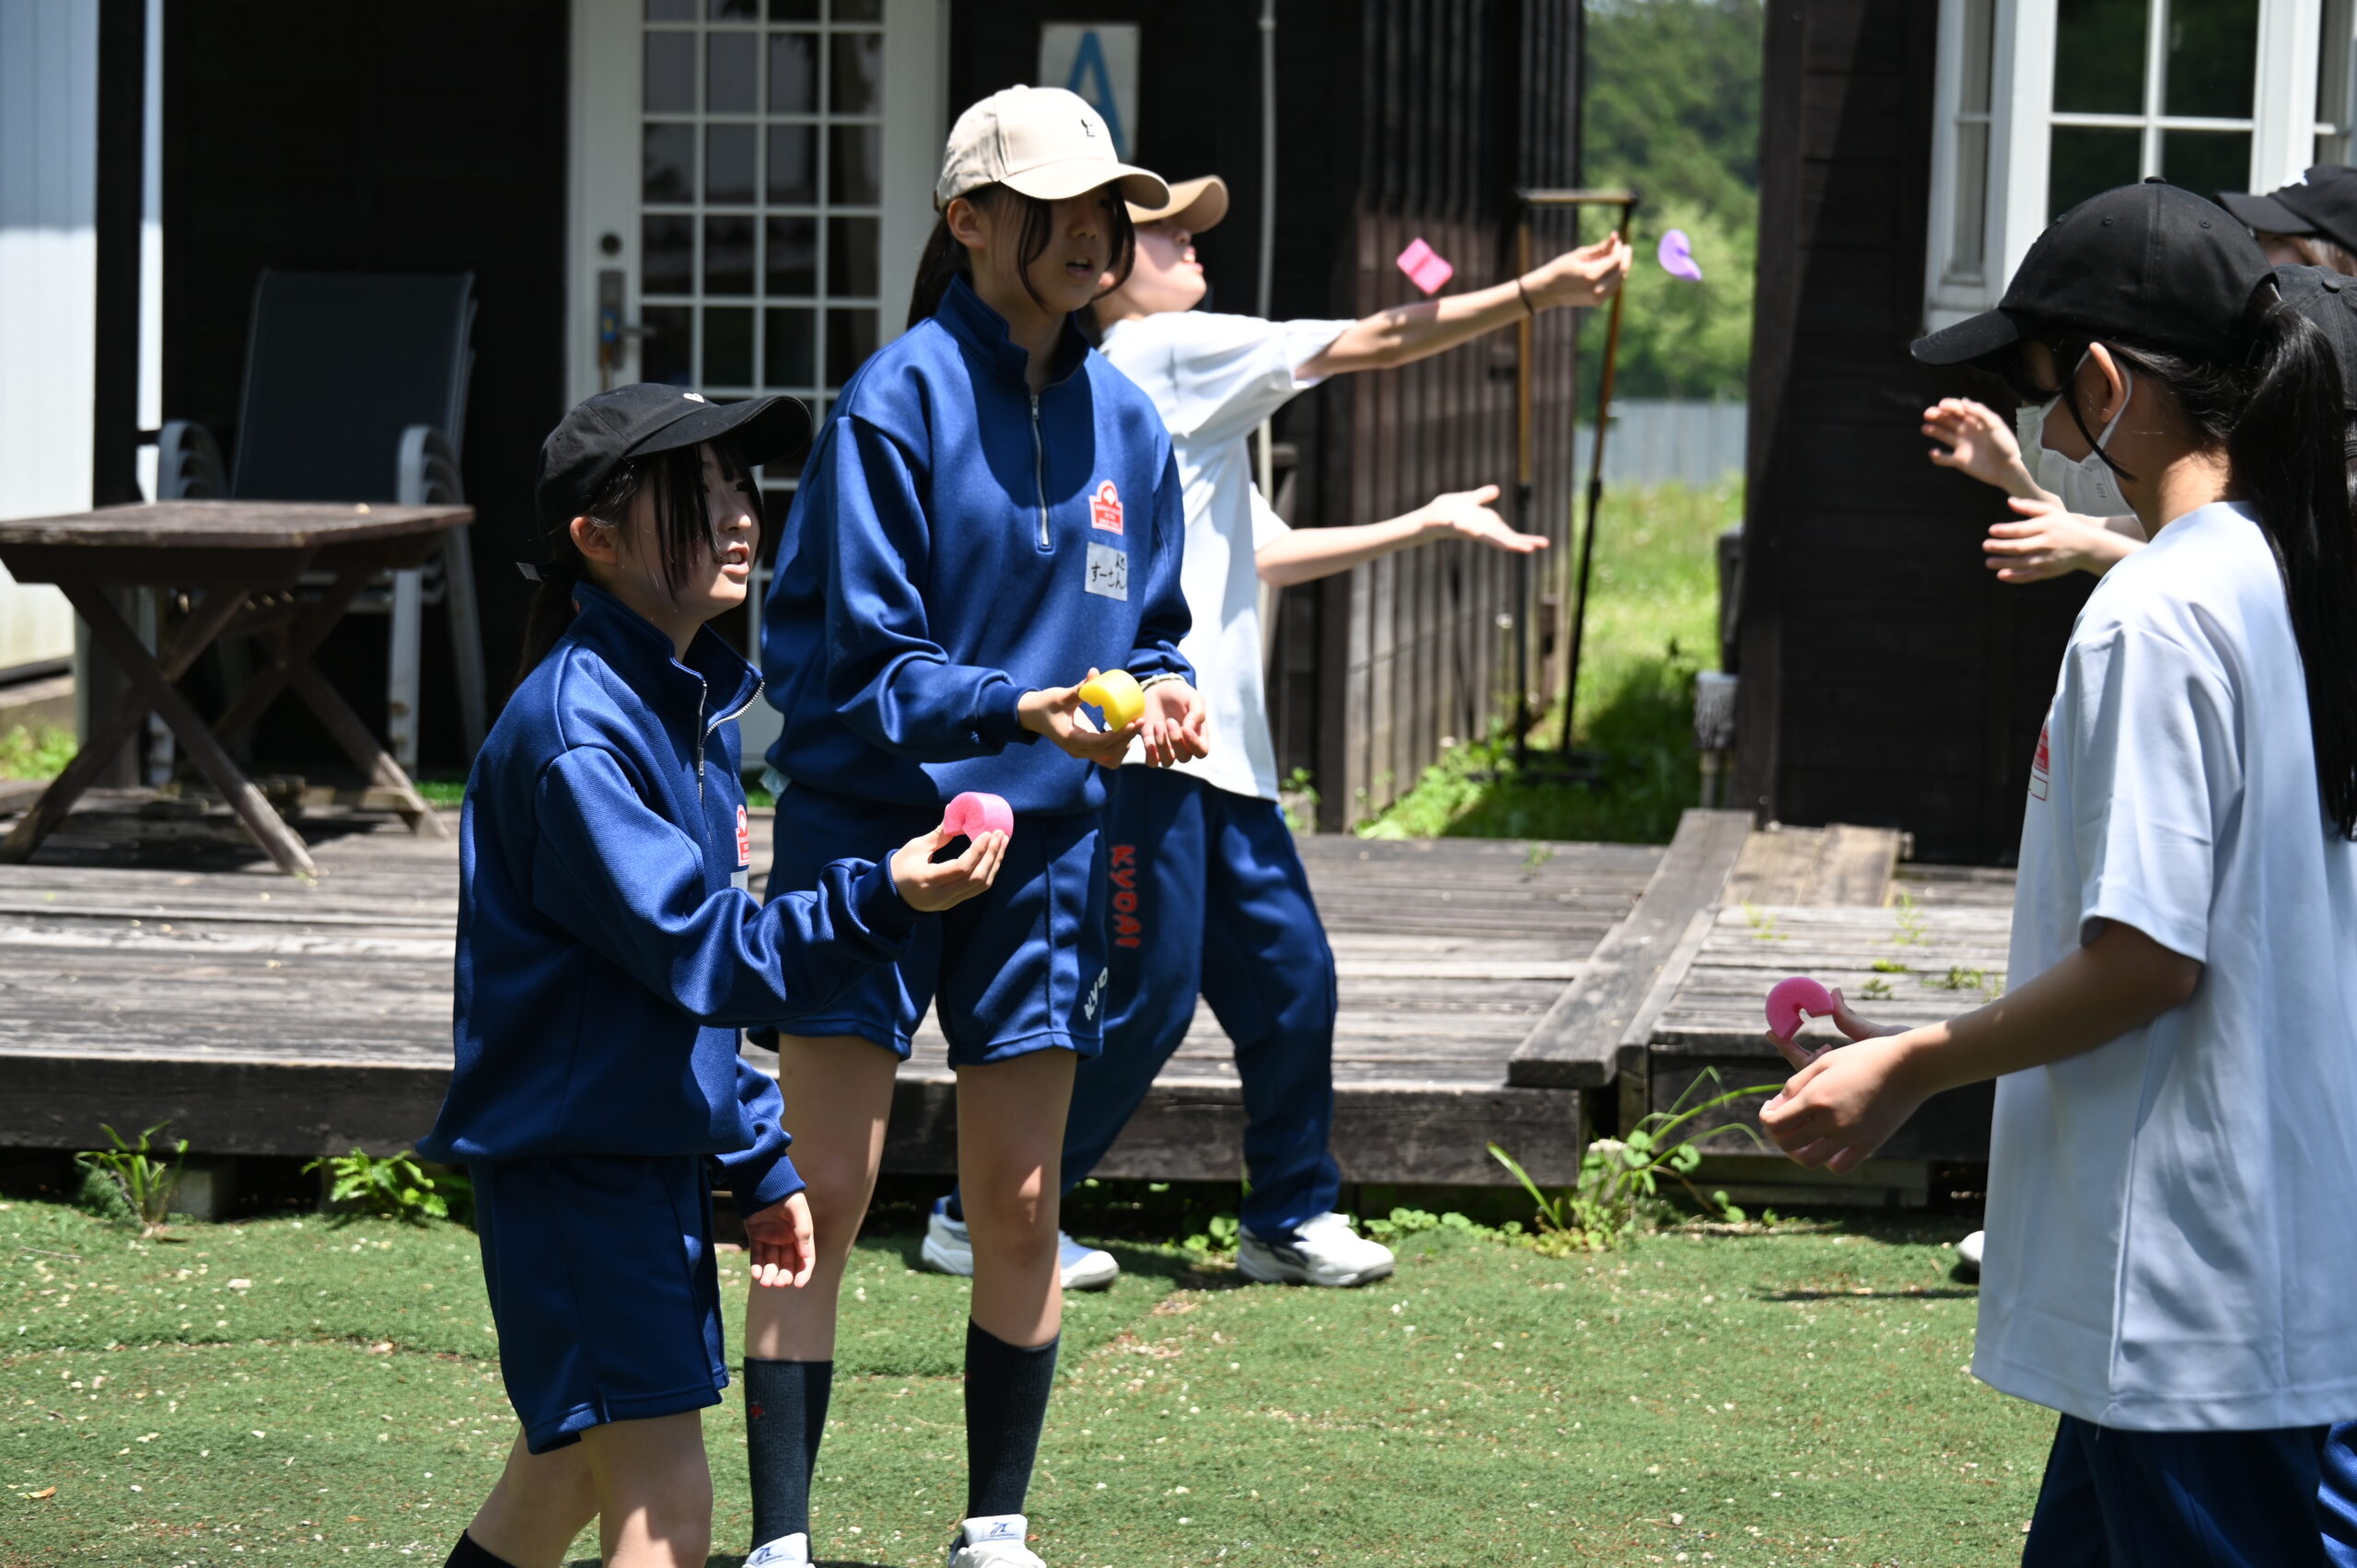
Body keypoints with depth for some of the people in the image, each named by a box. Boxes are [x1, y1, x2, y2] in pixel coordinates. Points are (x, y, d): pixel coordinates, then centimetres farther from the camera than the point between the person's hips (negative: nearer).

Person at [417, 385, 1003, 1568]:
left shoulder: (697, 704, 12)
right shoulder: (575, 727, -19)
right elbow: (696, 952, -24)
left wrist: (762, 1165, 19)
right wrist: (879, 898, -35)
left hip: (659, 1150, 10)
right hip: (569, 1152, -10)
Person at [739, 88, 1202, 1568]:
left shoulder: (1126, 421, 7)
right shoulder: (897, 403, -11)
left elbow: (1153, 619, 17)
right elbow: (849, 659, -13)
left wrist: (1161, 693, -5)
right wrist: (1017, 708, -26)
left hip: (1044, 850, 5)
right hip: (868, 827, -5)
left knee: (1020, 1206, 9)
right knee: (824, 1193, -6)